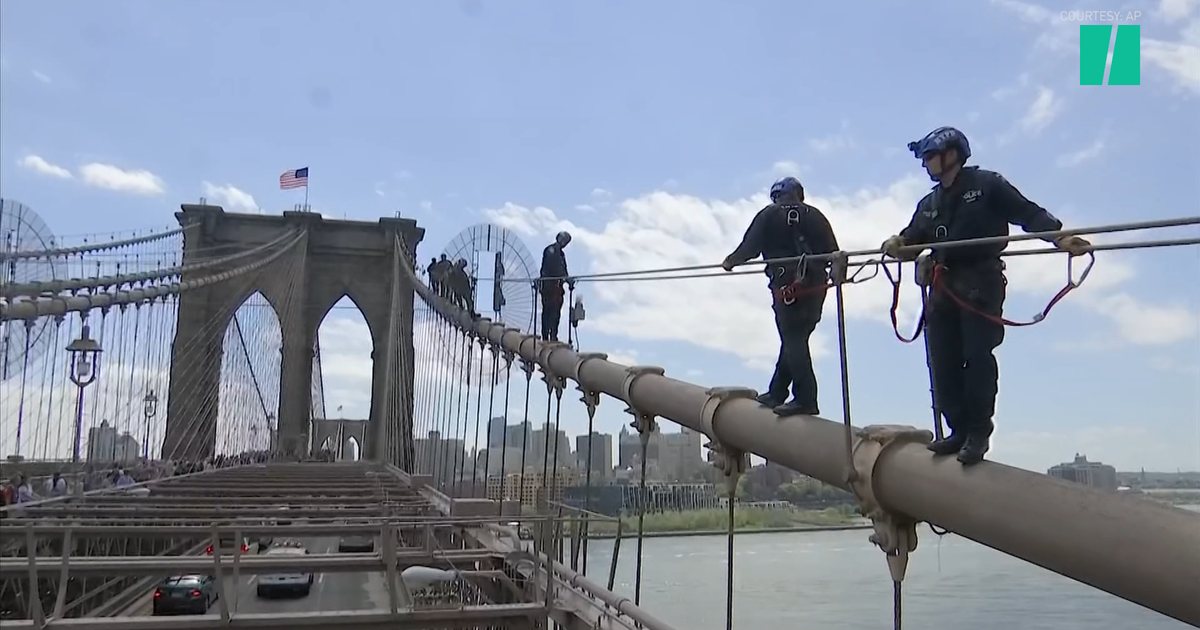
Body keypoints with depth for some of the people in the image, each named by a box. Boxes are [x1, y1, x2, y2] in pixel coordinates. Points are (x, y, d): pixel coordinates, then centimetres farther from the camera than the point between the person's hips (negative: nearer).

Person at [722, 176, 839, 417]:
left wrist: (730, 261, 20)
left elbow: (750, 247, 1)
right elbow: (833, 252, 10)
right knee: (795, 340, 13)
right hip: (816, 286, 5)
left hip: (787, 287, -5)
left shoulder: (768, 215, 3)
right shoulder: (814, 215, 13)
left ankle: (806, 399, -10)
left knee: (793, 341, -5)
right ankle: (776, 393, 20)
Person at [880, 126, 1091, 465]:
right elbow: (913, 237, 18)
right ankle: (959, 430, 7)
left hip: (981, 282, -6)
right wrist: (898, 243, -5)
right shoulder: (929, 204, 24)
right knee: (943, 361, 0)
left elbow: (1028, 213, -3)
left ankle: (978, 431, -3)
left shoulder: (987, 185, 4)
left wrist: (1059, 236, -19)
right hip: (943, 285, 6)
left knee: (977, 355, -11)